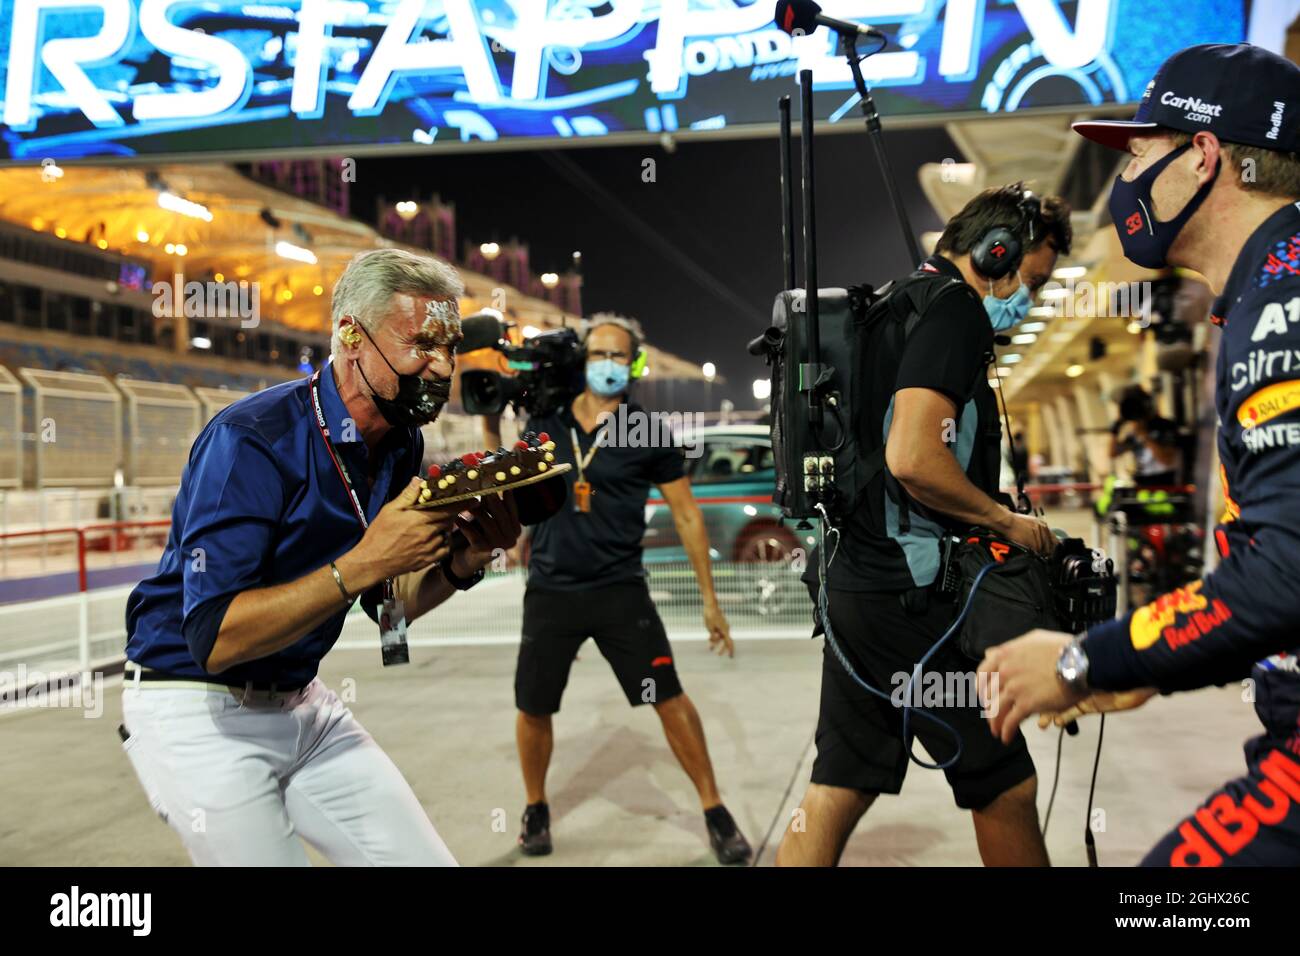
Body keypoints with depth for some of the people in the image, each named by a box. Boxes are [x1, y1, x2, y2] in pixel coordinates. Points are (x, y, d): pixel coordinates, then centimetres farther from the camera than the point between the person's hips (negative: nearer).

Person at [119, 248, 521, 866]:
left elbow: (388, 605, 7)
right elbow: (214, 638, -28)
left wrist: (462, 561, -13)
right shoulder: (253, 439, -23)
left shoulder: (400, 444, 1)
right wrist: (363, 563, -33)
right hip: (195, 711, -7)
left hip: (304, 704, 7)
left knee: (427, 861, 3)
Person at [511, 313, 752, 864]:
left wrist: (710, 600, 0)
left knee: (669, 700, -4)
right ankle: (536, 809, 34)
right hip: (550, 592, 2)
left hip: (620, 591, -2)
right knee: (532, 710, 8)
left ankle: (716, 813, 13)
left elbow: (686, 515, 1)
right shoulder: (543, 420, 0)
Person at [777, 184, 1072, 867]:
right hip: (913, 595, -10)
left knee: (840, 787, 10)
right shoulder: (952, 308, -11)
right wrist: (1008, 521, -9)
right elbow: (913, 458, -24)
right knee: (1006, 786, 6)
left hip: (856, 584, 10)